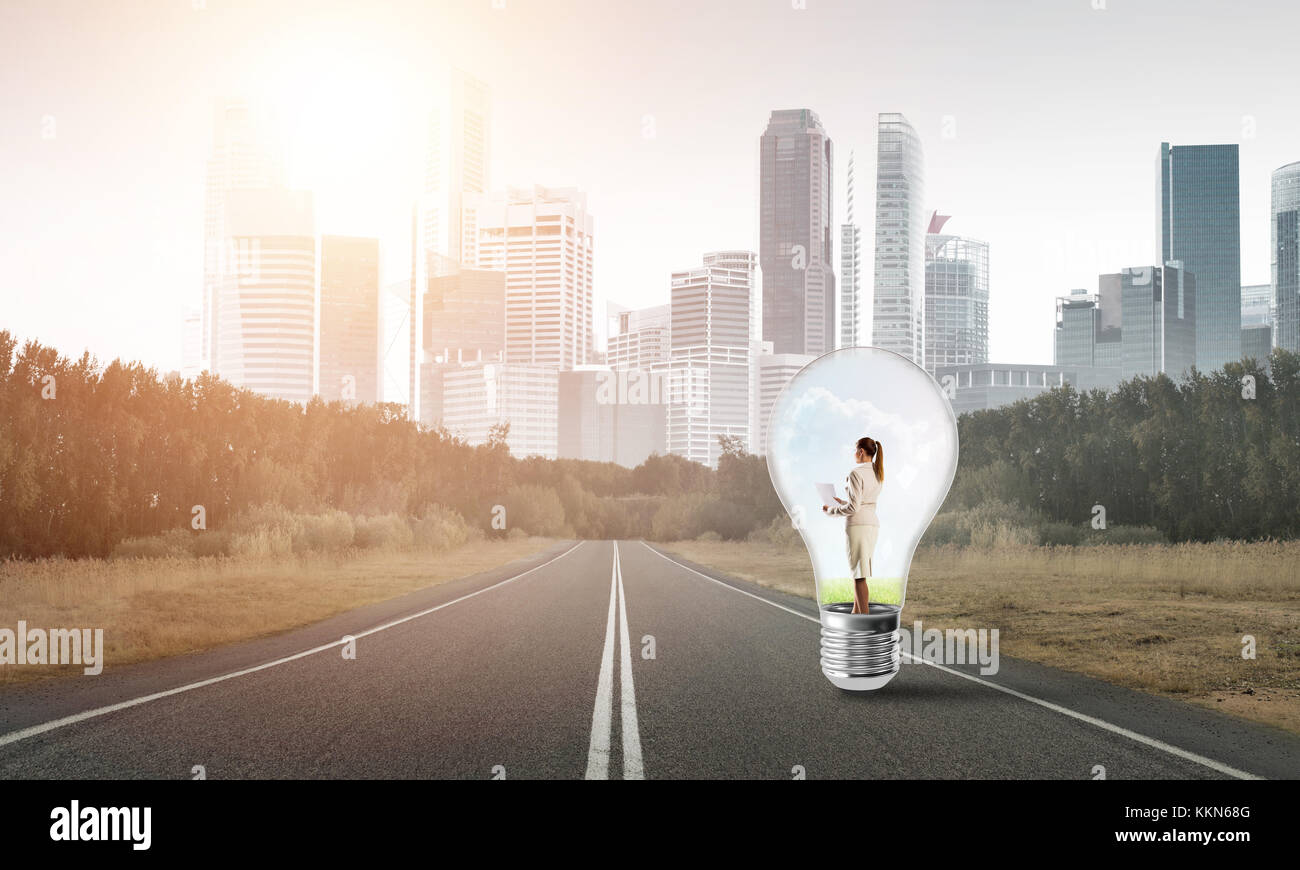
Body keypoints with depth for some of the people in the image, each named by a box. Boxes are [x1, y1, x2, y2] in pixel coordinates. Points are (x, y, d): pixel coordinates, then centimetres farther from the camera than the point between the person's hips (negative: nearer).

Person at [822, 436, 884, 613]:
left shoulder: (856, 473, -13)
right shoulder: (877, 474, 13)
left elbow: (853, 507, -16)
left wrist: (831, 509, -3)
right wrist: (842, 502, 28)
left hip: (858, 524, -8)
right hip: (873, 523, 8)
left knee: (859, 575, -5)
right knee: (858, 573, 15)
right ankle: (856, 612, 19)